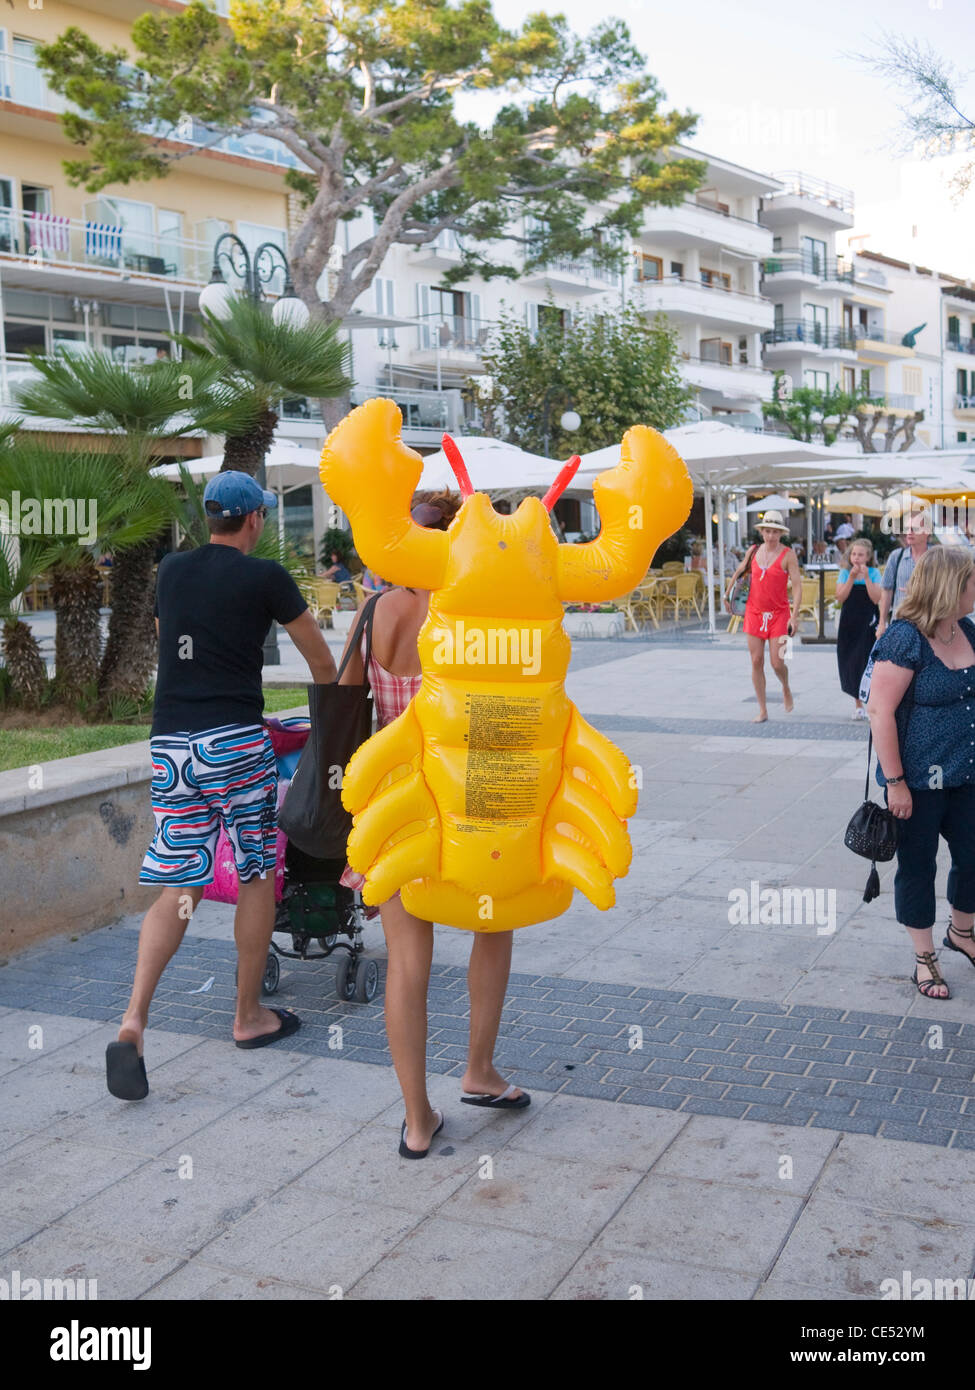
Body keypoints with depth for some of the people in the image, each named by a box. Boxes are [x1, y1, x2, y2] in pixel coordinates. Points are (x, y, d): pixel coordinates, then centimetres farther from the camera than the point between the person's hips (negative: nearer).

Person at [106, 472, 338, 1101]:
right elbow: (322, 662, 8)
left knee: (177, 887, 5)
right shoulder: (266, 577, -1)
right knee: (257, 877, 10)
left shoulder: (171, 571, 14)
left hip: (169, 741, 5)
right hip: (235, 741, -5)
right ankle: (250, 1016, 20)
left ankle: (133, 1020, -8)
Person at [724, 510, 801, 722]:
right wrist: (727, 595, 21)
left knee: (777, 663, -8)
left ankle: (786, 689, 27)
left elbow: (797, 585, -12)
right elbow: (739, 571, 21)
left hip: (778, 613, -3)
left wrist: (795, 616, -20)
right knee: (756, 661, 0)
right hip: (754, 612, 4)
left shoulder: (788, 555, -8)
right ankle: (762, 711, 8)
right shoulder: (754, 551, 4)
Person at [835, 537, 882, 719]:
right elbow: (840, 597, -8)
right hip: (849, 624, 2)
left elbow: (876, 598, -11)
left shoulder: (873, 573, 1)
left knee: (868, 661, -10)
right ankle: (858, 704, 17)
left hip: (868, 624, -2)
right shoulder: (844, 573, 4)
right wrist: (852, 577, -15)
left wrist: (866, 577, -17)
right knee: (850, 662, 4)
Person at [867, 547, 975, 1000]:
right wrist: (895, 782, -21)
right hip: (919, 783, -7)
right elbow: (881, 710, -21)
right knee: (918, 868, 8)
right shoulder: (905, 639, -19)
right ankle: (924, 959, 24)